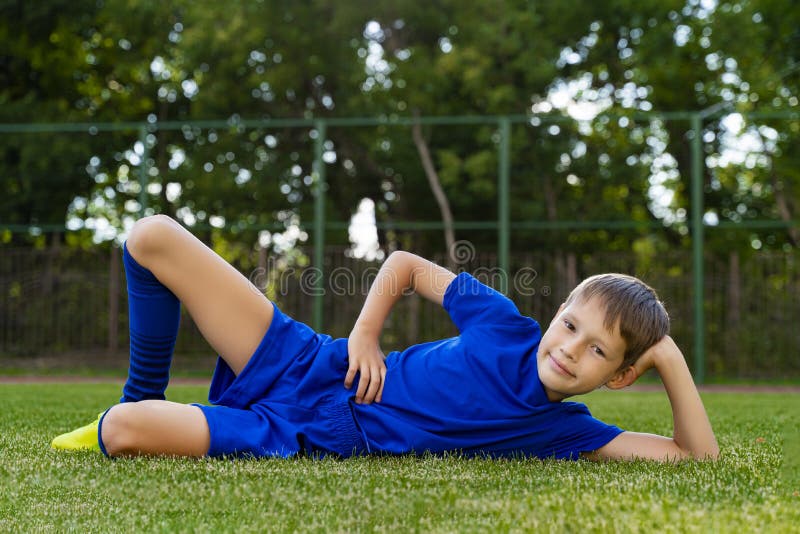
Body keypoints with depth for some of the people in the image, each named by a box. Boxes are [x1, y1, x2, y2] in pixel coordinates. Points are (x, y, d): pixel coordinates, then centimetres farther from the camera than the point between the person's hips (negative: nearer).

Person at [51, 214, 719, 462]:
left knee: (127, 432, -26)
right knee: (152, 237, -7)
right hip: (306, 362, 3)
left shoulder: (565, 431, -6)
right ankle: (142, 398, 15)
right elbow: (405, 264, 10)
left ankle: (118, 423, 15)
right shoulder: (506, 324, -3)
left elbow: (697, 454, -11)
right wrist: (364, 335, -4)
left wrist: (670, 360, -18)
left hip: (304, 438, -3)